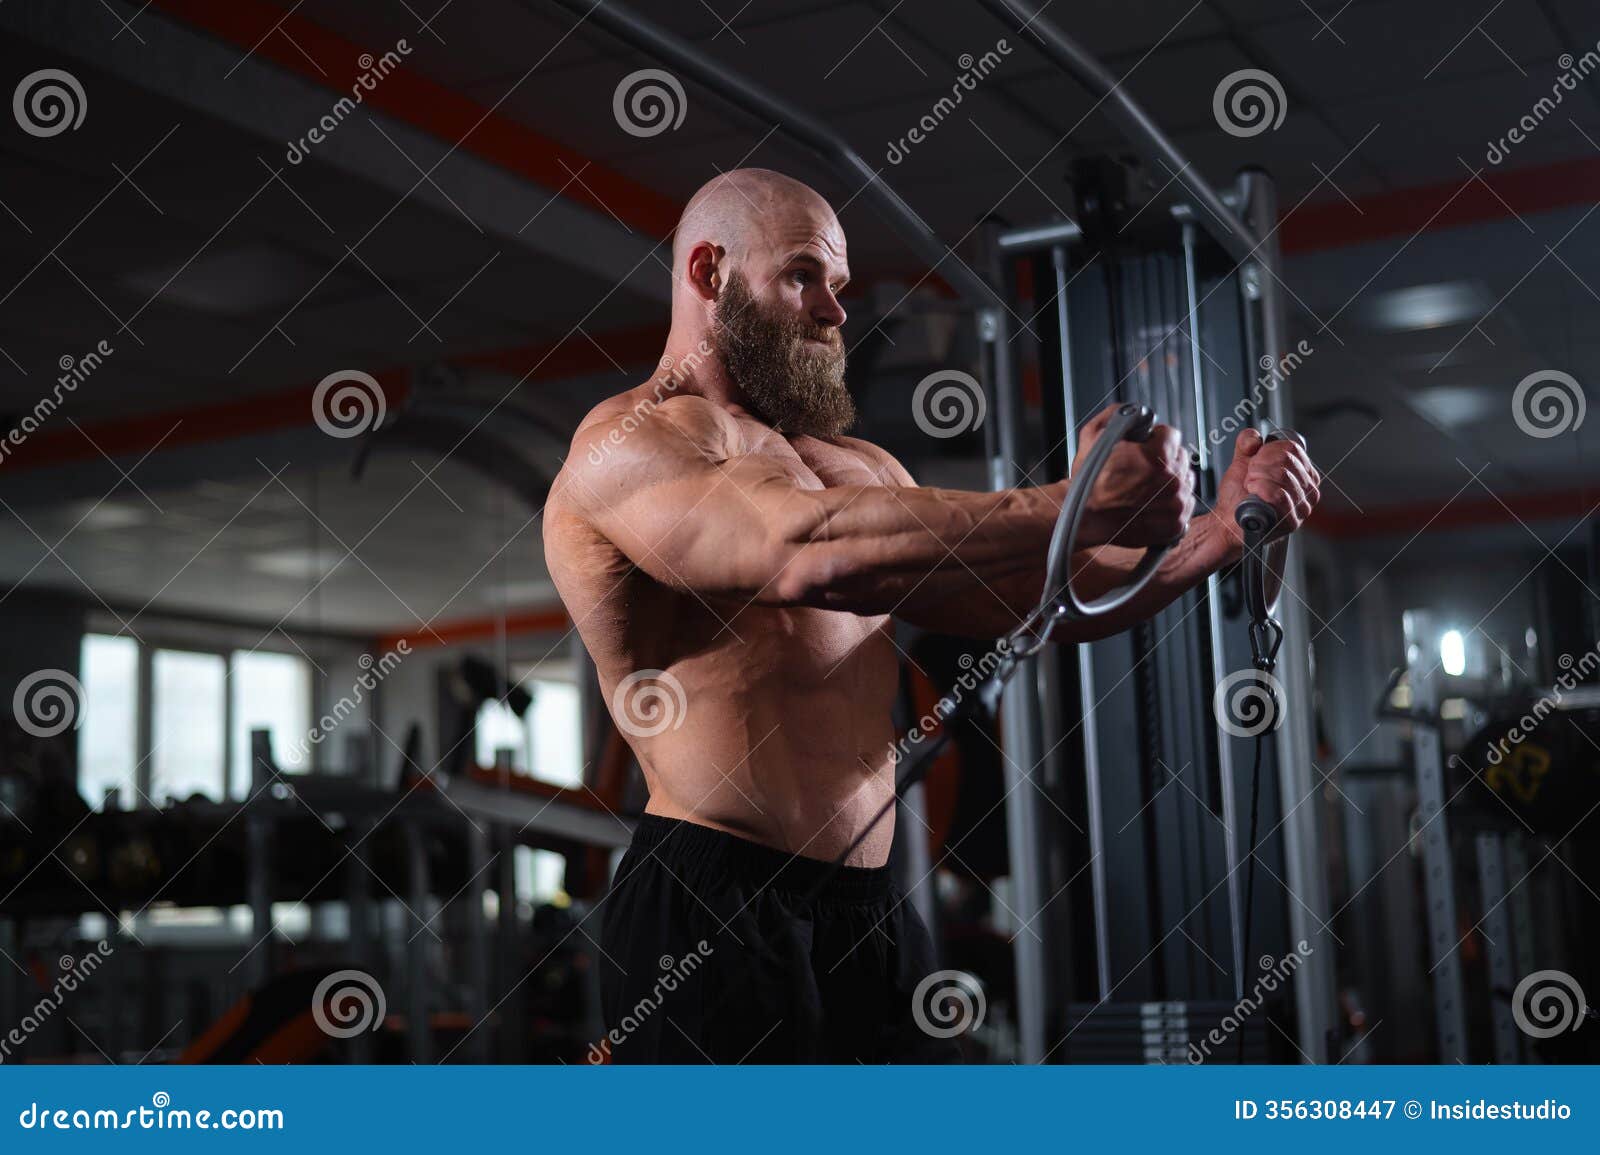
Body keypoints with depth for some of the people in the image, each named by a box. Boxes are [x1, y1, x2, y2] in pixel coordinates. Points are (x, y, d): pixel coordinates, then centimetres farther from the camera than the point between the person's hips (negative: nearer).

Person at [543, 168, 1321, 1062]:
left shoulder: (860, 467, 20)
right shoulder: (628, 441, -6)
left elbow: (1033, 596, 19)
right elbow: (809, 551, -25)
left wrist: (1218, 535, 6)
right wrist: (1075, 508, -23)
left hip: (871, 911, 8)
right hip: (719, 916, -7)